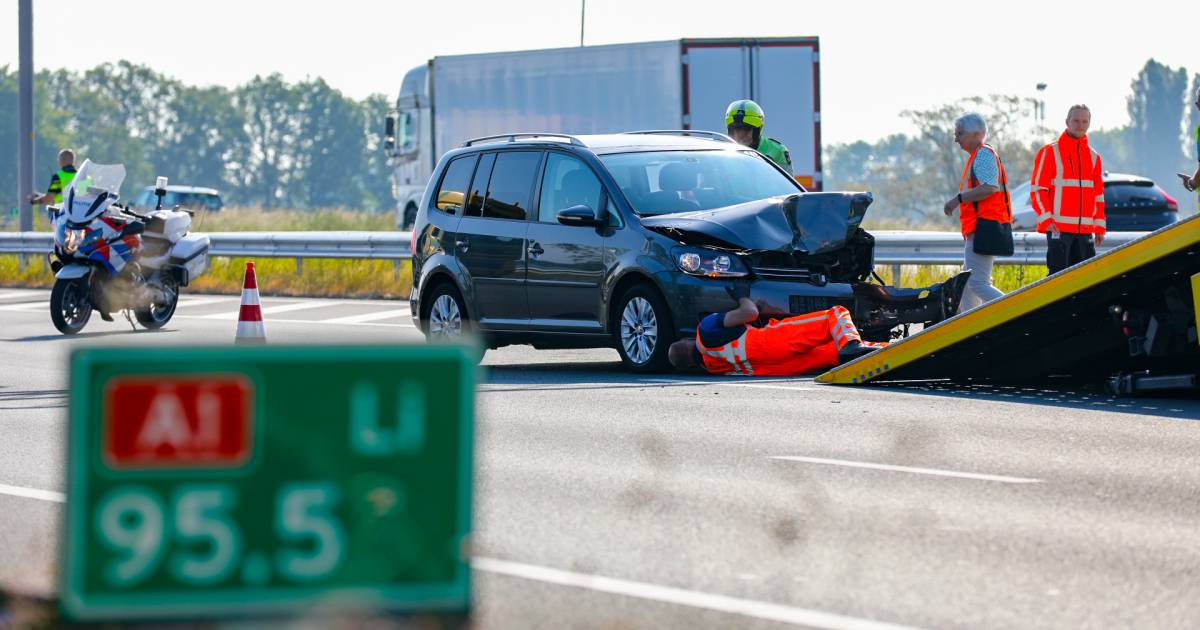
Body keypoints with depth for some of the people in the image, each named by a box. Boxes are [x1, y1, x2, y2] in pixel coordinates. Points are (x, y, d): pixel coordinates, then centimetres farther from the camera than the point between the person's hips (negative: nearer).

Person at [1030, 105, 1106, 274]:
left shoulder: (1093, 157, 16)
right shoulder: (1050, 152, 1)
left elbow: (1098, 196, 19)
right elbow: (1038, 190, -4)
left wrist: (1099, 227, 13)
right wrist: (1047, 220, -14)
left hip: (1085, 229, 5)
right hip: (1058, 228, -5)